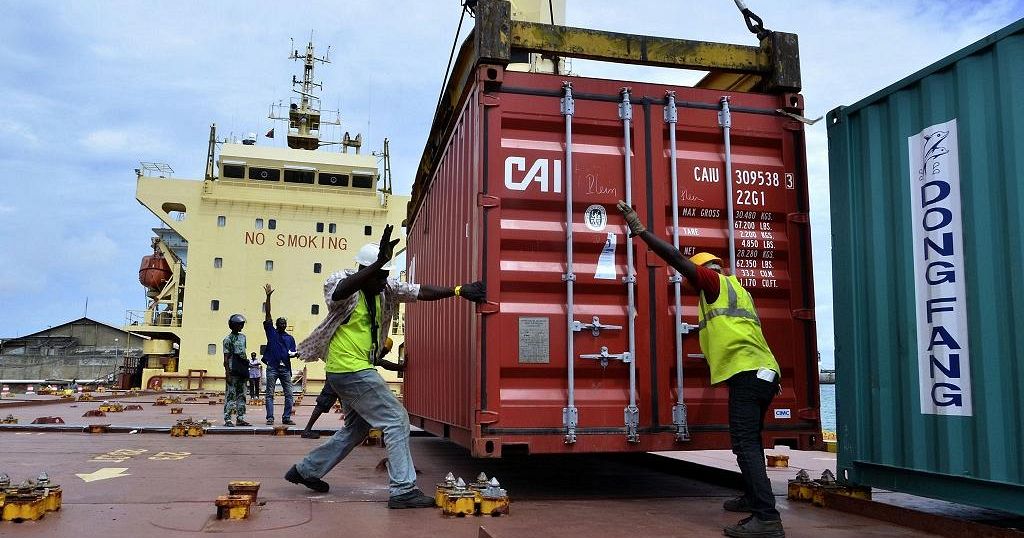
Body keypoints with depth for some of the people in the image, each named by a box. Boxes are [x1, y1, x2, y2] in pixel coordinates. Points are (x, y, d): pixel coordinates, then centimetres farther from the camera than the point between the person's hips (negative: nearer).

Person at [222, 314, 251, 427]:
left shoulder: (243, 337, 16)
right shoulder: (228, 339, -5)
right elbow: (226, 358, -9)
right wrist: (228, 373, -16)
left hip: (242, 371, 7)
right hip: (233, 372, -7)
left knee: (241, 395, 8)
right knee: (230, 395, -7)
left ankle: (240, 418, 11)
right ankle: (227, 419, -5)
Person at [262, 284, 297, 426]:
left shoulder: (290, 338, 14)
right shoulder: (271, 332, 6)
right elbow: (268, 314, -2)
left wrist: (293, 354, -11)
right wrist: (268, 297, -9)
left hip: (285, 368, 3)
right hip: (272, 367, -3)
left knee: (289, 395, 0)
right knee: (269, 394, -1)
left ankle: (286, 418, 6)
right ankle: (270, 418, 2)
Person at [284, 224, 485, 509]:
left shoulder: (385, 288, 5)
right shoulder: (340, 282, -14)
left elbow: (421, 291, 2)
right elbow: (340, 292, -39)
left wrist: (458, 290, -9)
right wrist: (378, 263, -50)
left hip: (358, 369, 9)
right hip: (348, 369, -9)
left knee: (358, 427, 21)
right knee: (396, 420, -9)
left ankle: (306, 470, 32)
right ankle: (404, 490, -6)